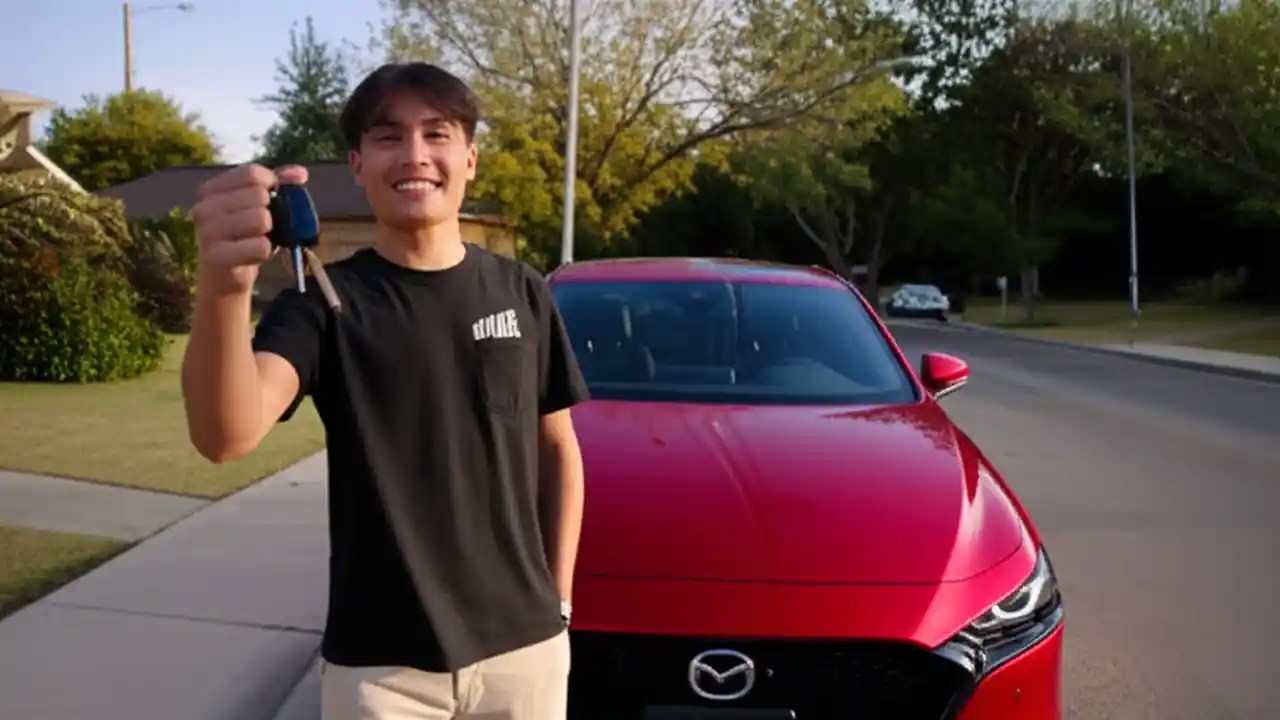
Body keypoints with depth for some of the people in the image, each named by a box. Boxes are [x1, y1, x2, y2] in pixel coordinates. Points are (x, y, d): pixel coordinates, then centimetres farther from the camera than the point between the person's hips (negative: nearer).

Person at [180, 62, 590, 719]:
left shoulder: (521, 292, 0)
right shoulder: (324, 302, -8)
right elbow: (227, 435, -26)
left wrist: (558, 599, 5)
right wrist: (224, 290, -43)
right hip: (377, 663, -2)